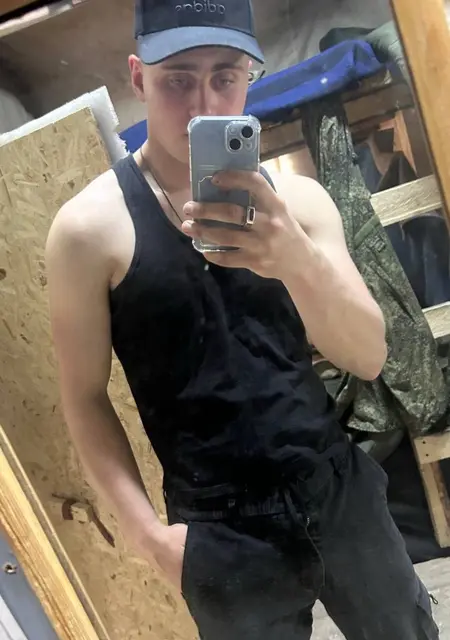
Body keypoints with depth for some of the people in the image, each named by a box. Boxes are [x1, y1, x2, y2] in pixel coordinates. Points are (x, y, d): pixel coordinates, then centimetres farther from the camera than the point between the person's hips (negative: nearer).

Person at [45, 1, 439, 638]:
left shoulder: (293, 198, -2)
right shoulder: (91, 227, -10)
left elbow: (368, 358, -10)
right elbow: (85, 398, -5)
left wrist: (295, 257, -28)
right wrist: (149, 531, -11)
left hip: (342, 494, 4)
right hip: (223, 535, -3)